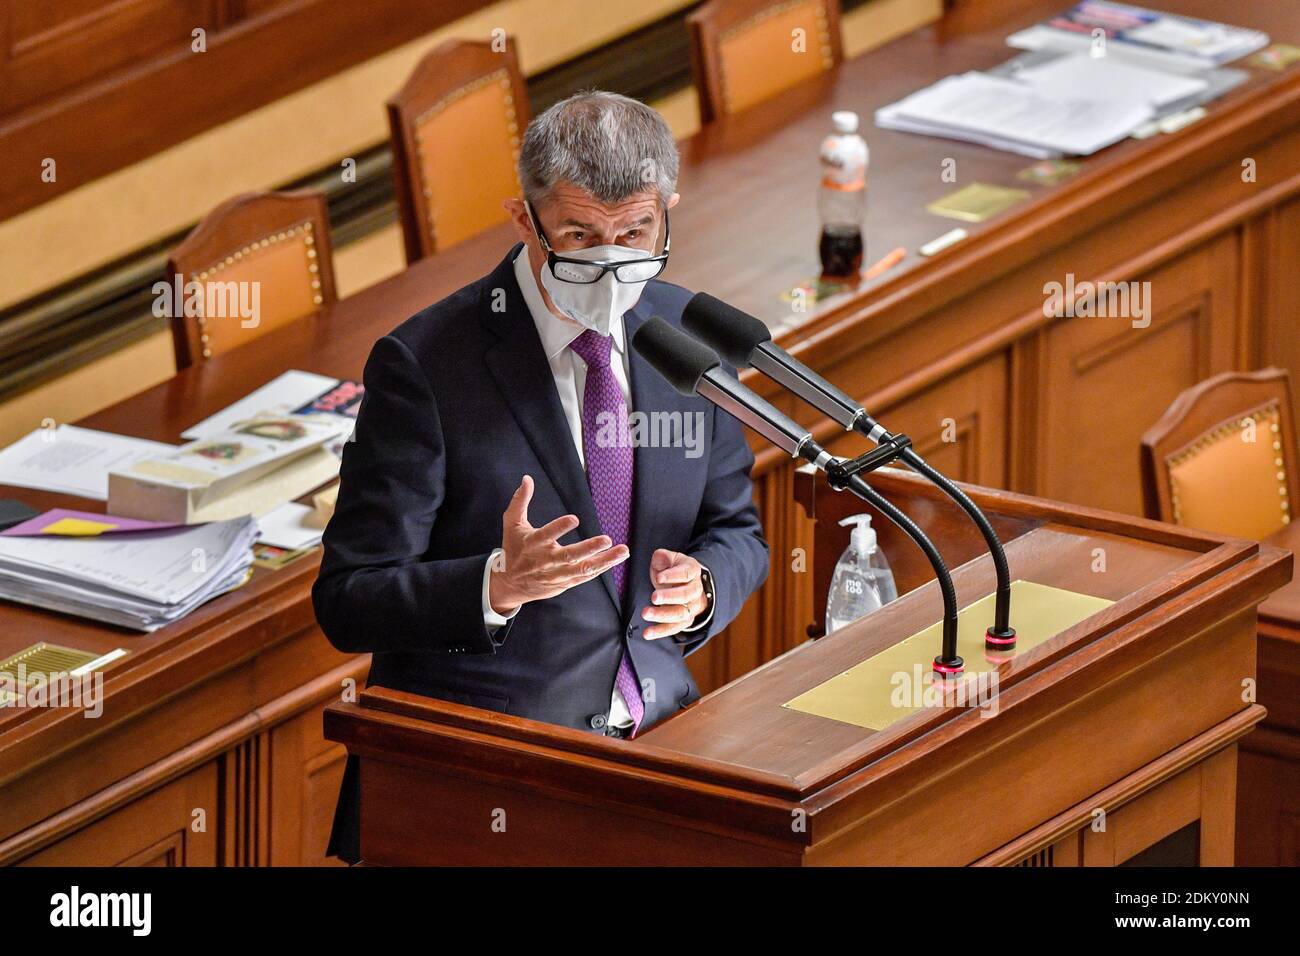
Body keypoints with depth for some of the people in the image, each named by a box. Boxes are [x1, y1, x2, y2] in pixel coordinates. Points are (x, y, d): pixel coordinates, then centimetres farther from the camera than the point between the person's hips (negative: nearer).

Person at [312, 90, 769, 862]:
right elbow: (347, 604, -8)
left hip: (655, 730, 5)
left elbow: (735, 530, 18)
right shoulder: (424, 363, -7)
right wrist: (499, 586, -25)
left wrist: (701, 589, -6)